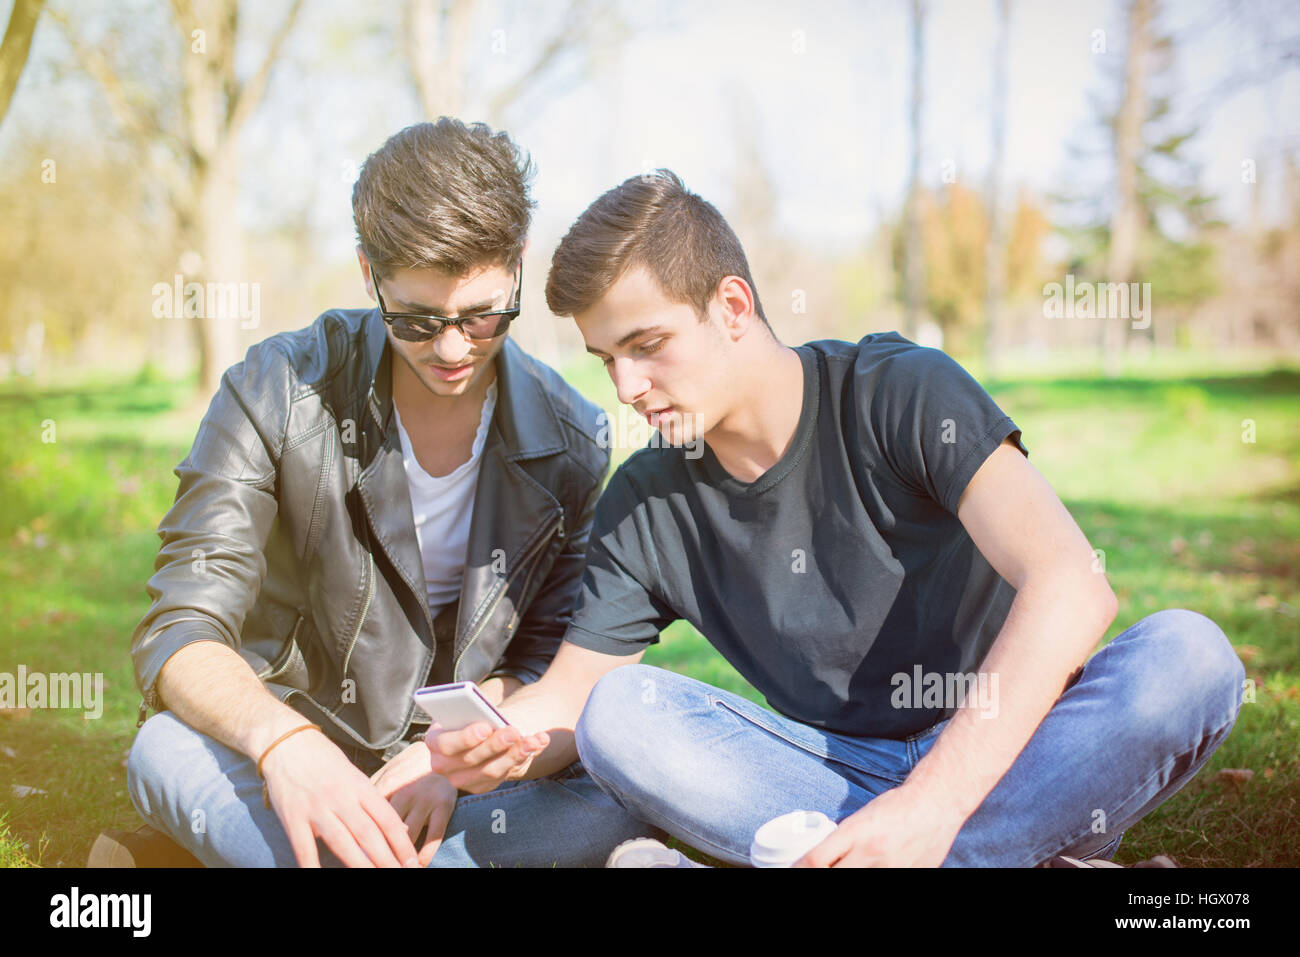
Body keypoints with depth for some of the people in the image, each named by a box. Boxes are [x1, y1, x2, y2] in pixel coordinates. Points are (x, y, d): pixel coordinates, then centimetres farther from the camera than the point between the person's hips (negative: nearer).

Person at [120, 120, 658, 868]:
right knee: (168, 752, -34)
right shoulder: (280, 391, -11)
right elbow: (180, 636, -17)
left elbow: (547, 663, 1)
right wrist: (281, 740, -40)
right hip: (291, 770, -1)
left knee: (622, 800, -28)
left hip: (460, 772, 2)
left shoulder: (571, 443, -4)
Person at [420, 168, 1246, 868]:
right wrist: (498, 743, -20)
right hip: (841, 767, 3)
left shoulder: (899, 391, -13)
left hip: (1010, 750, -3)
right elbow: (570, 694, 6)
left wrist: (933, 802, -36)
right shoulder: (646, 507, 0)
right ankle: (1027, 847, -24)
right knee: (619, 713, -21)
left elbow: (1073, 586, -25)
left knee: (1188, 653, -31)